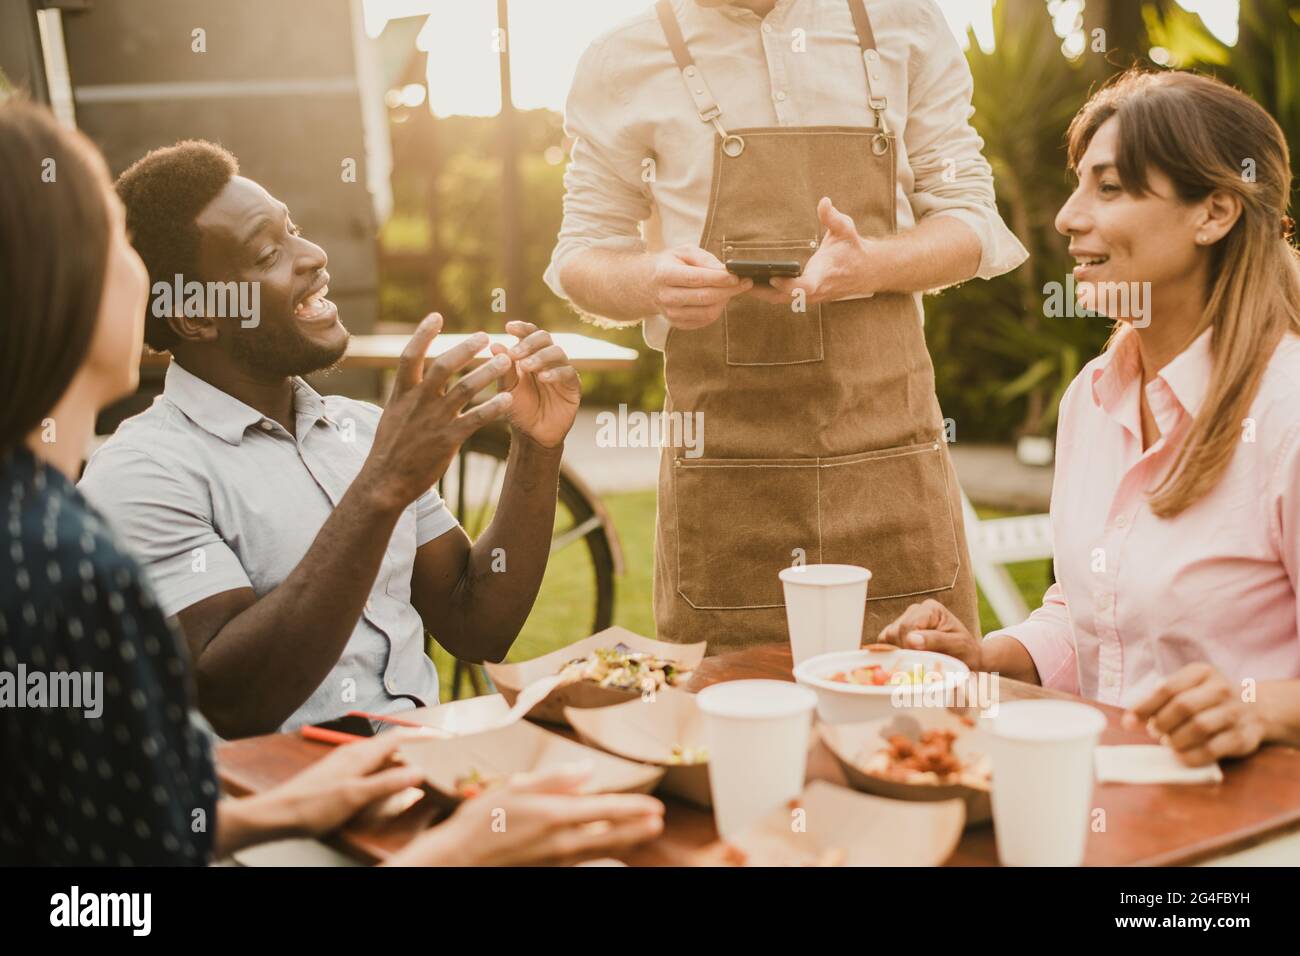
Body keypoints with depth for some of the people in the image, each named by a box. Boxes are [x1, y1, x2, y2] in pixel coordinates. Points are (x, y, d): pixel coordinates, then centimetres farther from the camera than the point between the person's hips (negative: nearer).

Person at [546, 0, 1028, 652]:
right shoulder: (626, 59, 3)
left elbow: (972, 223, 8)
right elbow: (580, 258, 9)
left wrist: (868, 264, -13)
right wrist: (653, 281, -15)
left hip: (892, 453, 2)